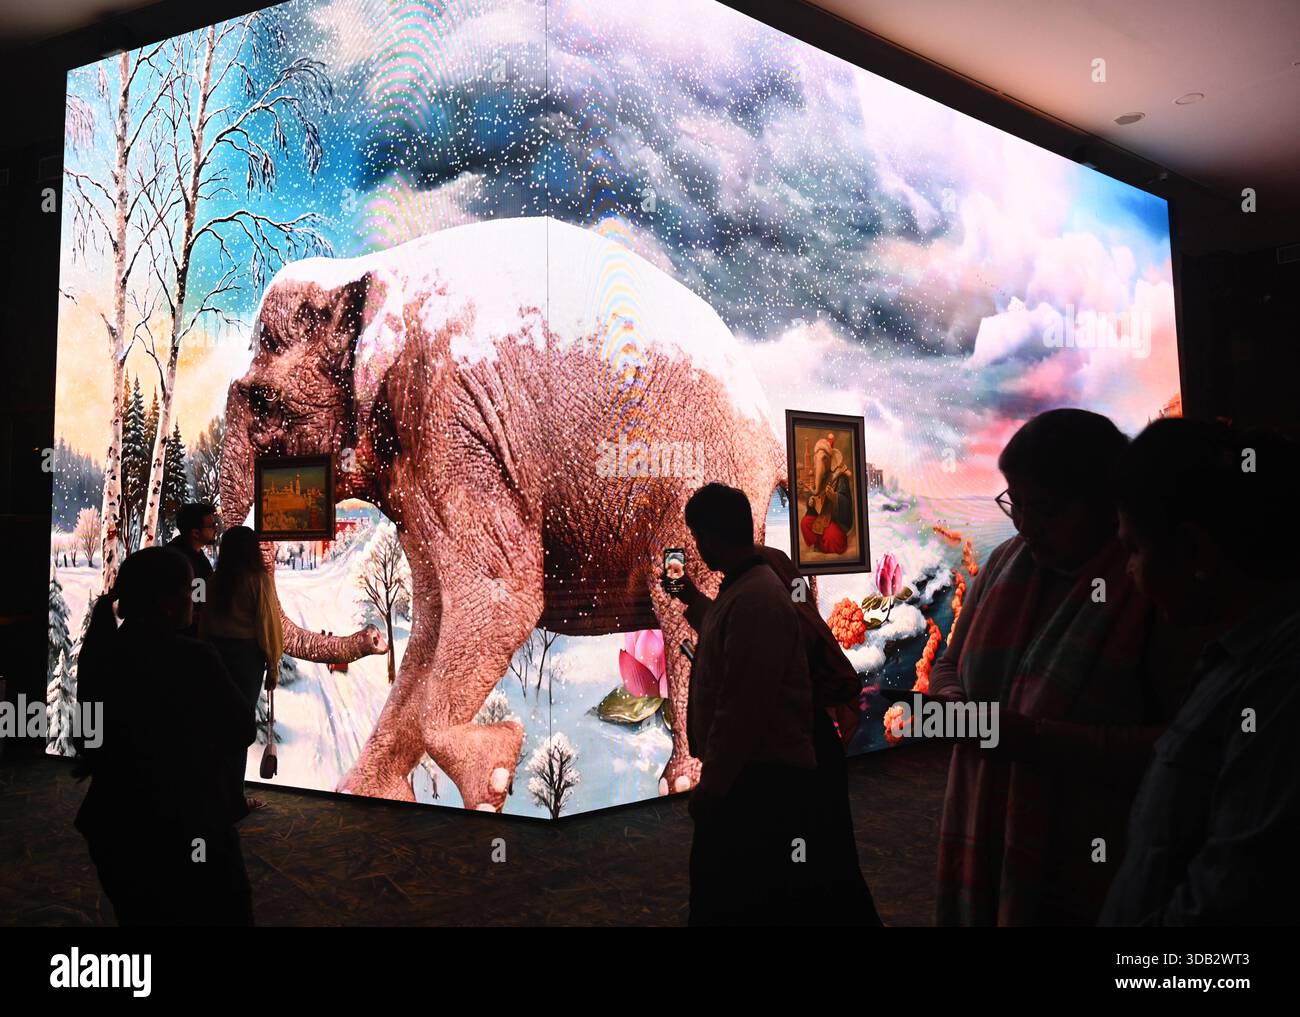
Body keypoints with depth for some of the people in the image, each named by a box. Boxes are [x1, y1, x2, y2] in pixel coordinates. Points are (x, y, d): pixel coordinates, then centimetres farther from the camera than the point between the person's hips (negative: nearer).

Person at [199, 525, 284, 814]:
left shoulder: (214, 581, 2)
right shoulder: (259, 580, -11)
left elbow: (204, 622, 5)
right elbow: (268, 624, -9)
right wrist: (273, 665, -1)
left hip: (215, 651, 5)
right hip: (247, 653, -4)